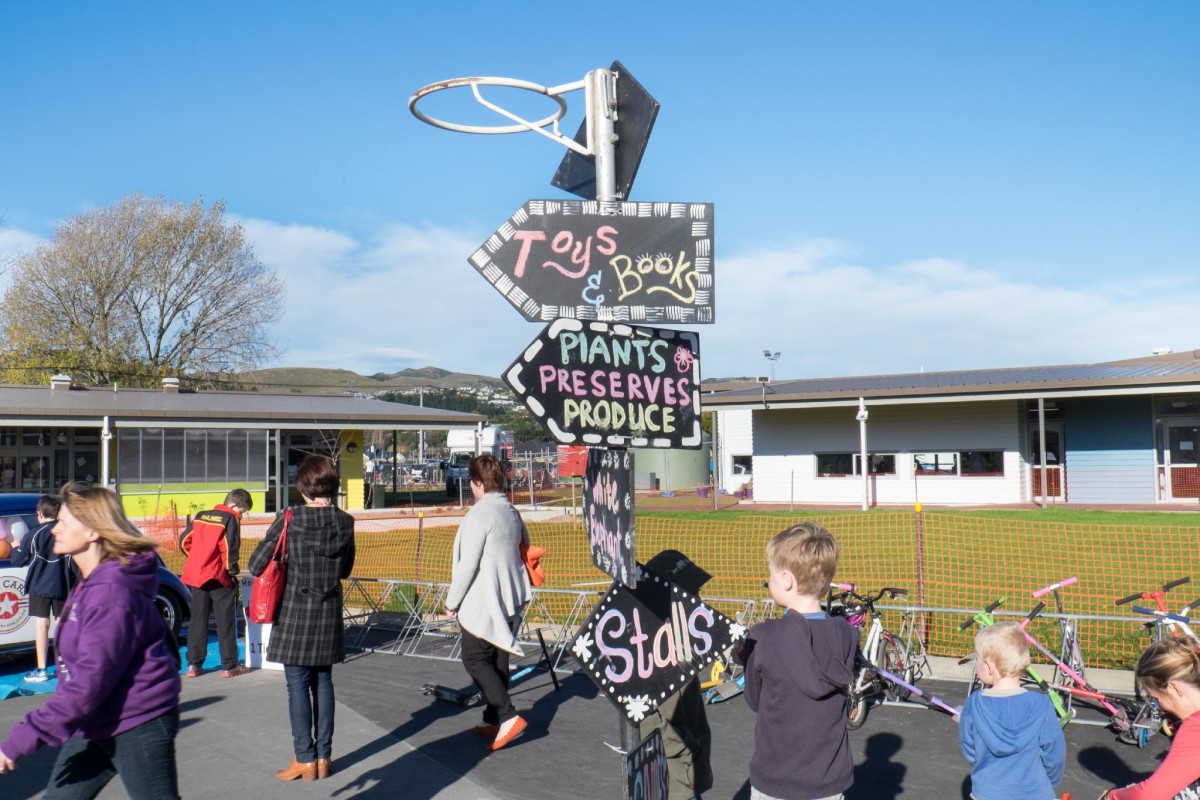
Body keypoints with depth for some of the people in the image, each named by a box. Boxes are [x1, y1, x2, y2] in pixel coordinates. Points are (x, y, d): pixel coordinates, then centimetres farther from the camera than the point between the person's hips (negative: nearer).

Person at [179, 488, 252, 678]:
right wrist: (232, 570, -5)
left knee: (198, 620, 13)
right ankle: (229, 666, 4)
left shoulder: (200, 516, 12)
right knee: (226, 622, 2)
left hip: (196, 575, 6)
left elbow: (184, 541, 11)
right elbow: (229, 548, -16)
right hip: (219, 577, -6)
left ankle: (194, 664, 13)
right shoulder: (231, 519, -8)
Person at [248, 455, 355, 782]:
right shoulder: (345, 522, -2)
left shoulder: (289, 519, -13)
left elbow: (256, 565, -9)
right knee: (323, 682, 12)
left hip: (295, 612, -3)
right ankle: (324, 756, 18)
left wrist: (286, 561, 9)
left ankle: (305, 759, 10)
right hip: (329, 612, 4)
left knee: (298, 685, 5)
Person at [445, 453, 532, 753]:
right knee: (498, 659, 15)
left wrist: (453, 601, -6)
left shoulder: (480, 514, -17)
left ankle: (508, 716, -10)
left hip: (482, 604, -8)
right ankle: (493, 720, 24)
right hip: (510, 600, 8)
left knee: (475, 660, -1)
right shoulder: (512, 512, 8)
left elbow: (467, 565, -17)